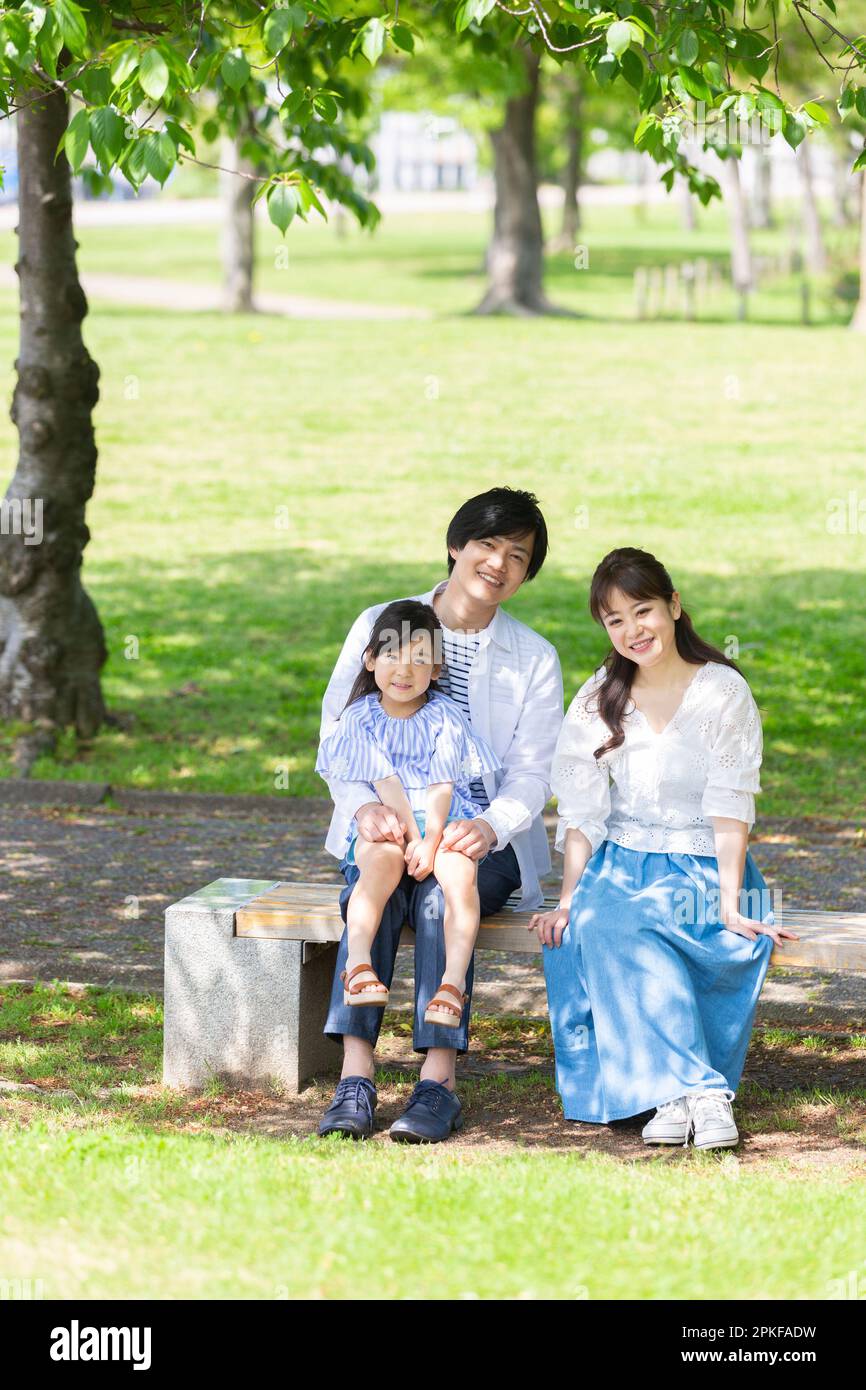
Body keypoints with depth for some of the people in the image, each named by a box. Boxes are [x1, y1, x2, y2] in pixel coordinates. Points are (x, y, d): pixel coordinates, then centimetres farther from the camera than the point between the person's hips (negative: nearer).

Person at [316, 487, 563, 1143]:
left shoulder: (535, 658, 7)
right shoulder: (380, 625, 7)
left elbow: (531, 774, -1)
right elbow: (336, 733, 2)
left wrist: (489, 826, -25)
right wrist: (364, 806, -19)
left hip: (485, 840, -1)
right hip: (387, 828, 1)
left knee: (443, 895, -34)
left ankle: (438, 1085, -39)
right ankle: (356, 1079, -39)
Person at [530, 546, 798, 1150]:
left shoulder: (723, 691, 0)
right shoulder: (597, 702, 9)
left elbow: (730, 807, -7)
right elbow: (582, 812, 5)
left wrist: (729, 903, -17)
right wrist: (569, 900, -8)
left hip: (705, 869, -2)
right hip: (621, 866, 2)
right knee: (598, 926, -34)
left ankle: (669, 1094, -29)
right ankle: (699, 1090, -39)